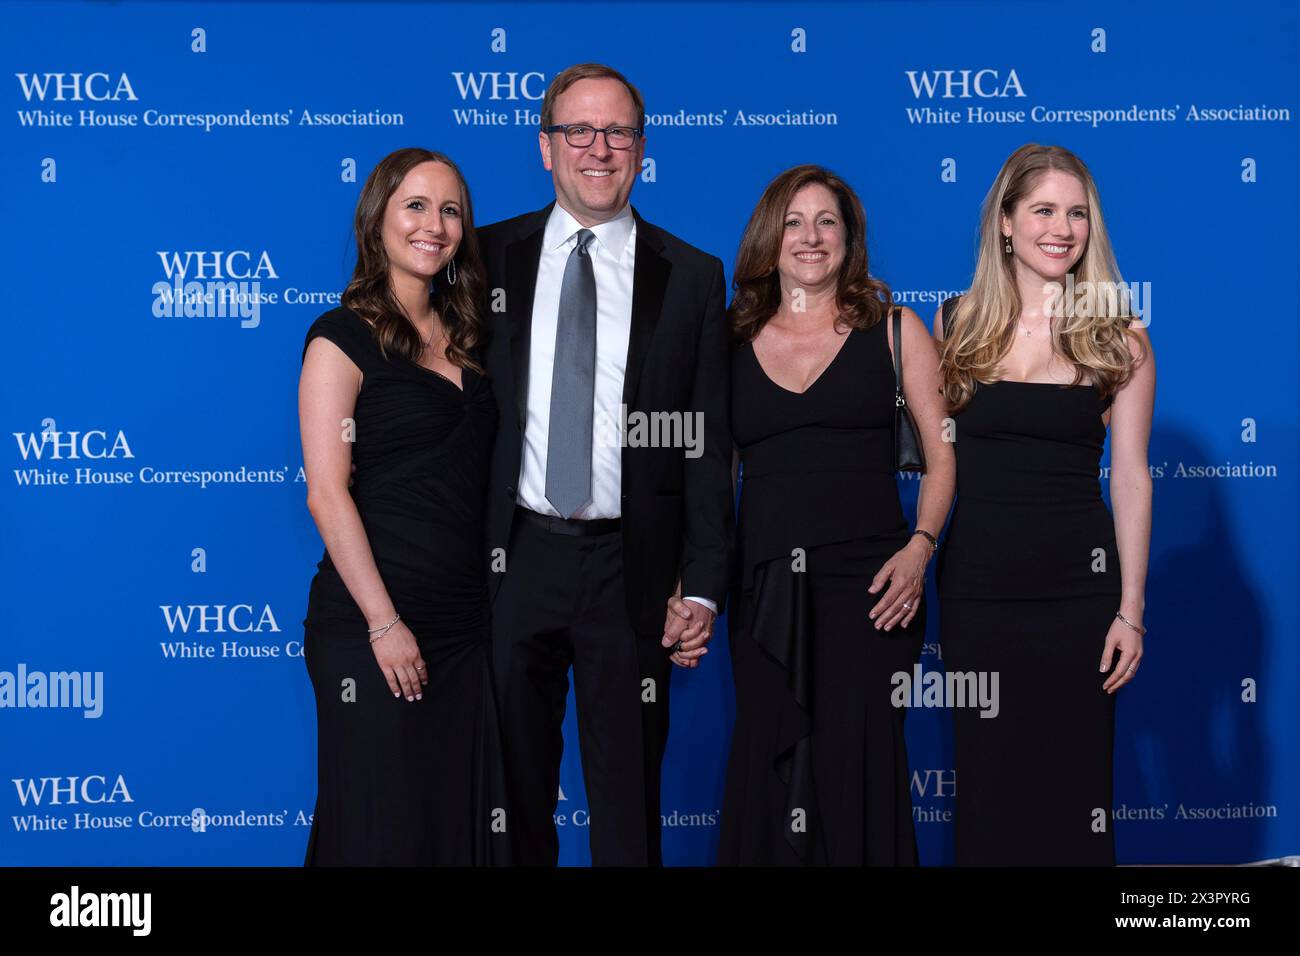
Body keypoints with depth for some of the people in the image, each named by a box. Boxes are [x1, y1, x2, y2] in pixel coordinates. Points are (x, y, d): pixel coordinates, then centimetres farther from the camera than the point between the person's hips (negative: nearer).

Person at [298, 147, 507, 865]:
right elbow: (327, 493, -12)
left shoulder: (463, 338, 13)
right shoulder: (344, 337, -6)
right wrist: (382, 622, -16)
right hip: (372, 627, -6)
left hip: (465, 620, 6)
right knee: (380, 828, 1)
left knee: (463, 818, 10)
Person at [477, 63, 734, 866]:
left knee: (628, 800, 8)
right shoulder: (490, 256, 4)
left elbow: (709, 447, 1)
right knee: (514, 787, 12)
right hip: (514, 556, 1)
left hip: (630, 568, -1)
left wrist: (703, 589, -5)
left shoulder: (693, 278, 2)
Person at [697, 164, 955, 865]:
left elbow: (942, 456, 5)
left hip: (867, 580, -2)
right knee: (769, 773, 3)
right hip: (764, 588, 2)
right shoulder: (732, 341, 12)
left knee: (856, 771, -6)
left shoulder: (894, 329, 7)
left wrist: (919, 546, -10)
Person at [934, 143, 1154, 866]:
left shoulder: (1119, 337, -1)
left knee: (1073, 772, 5)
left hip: (1076, 584, -1)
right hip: (974, 581, 2)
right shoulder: (956, 324, 4)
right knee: (985, 774, 9)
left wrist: (1131, 610, -4)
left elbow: (1131, 477, -1)